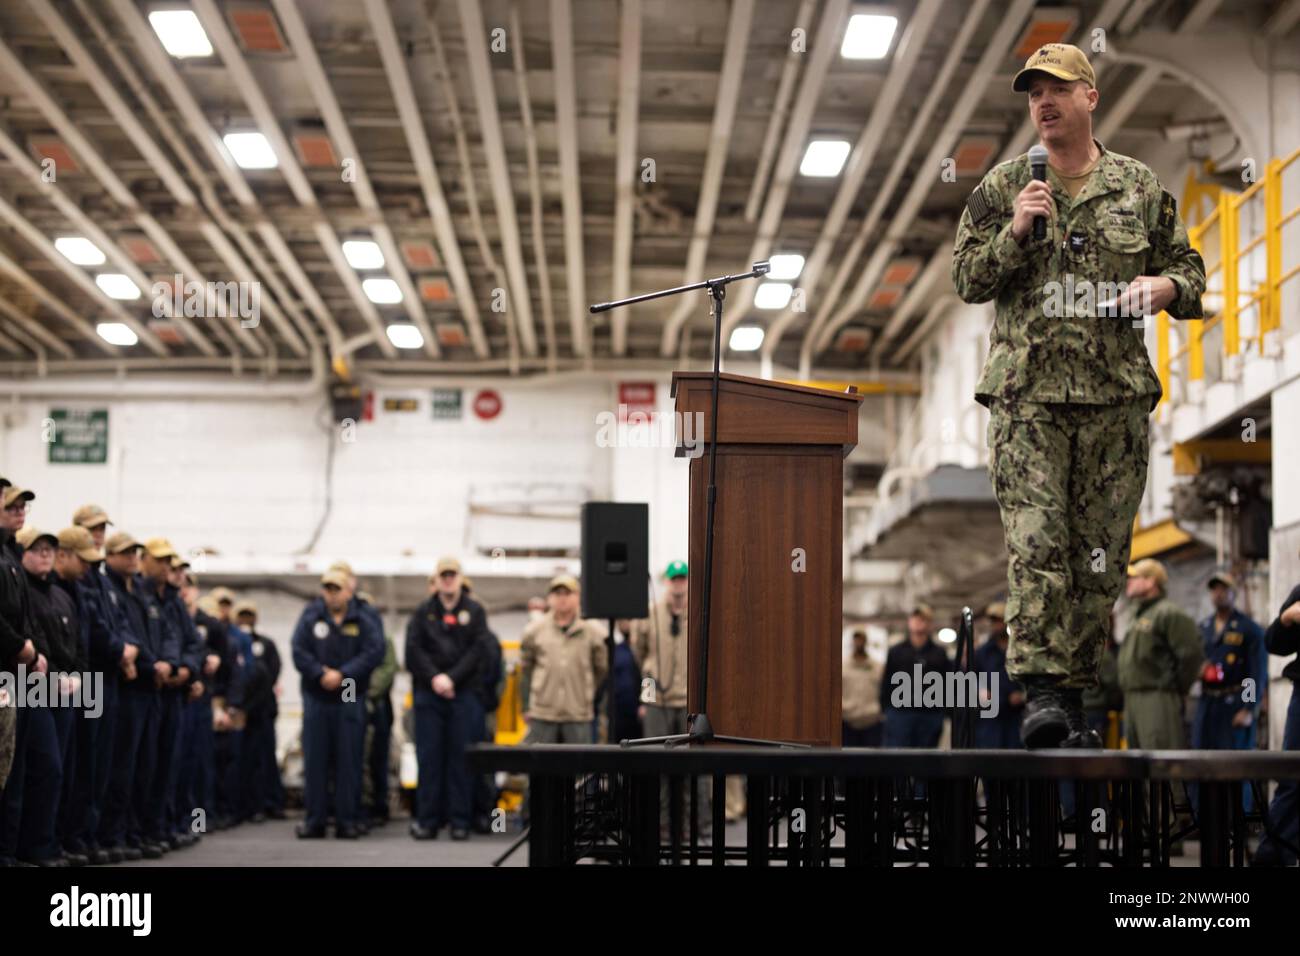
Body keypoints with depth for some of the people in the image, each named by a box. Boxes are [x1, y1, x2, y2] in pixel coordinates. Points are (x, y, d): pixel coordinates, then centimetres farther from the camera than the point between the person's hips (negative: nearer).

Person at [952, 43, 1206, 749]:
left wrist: (1164, 285, -6)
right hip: (1027, 392, -1)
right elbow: (966, 281, 8)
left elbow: (1189, 272, 17)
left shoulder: (1140, 189, 11)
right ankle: (1042, 690, -16)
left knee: (1099, 554, 3)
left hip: (1115, 396, 2)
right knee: (1034, 542, -15)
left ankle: (1074, 696, 11)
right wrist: (1014, 233, -8)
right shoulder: (1002, 188, 9)